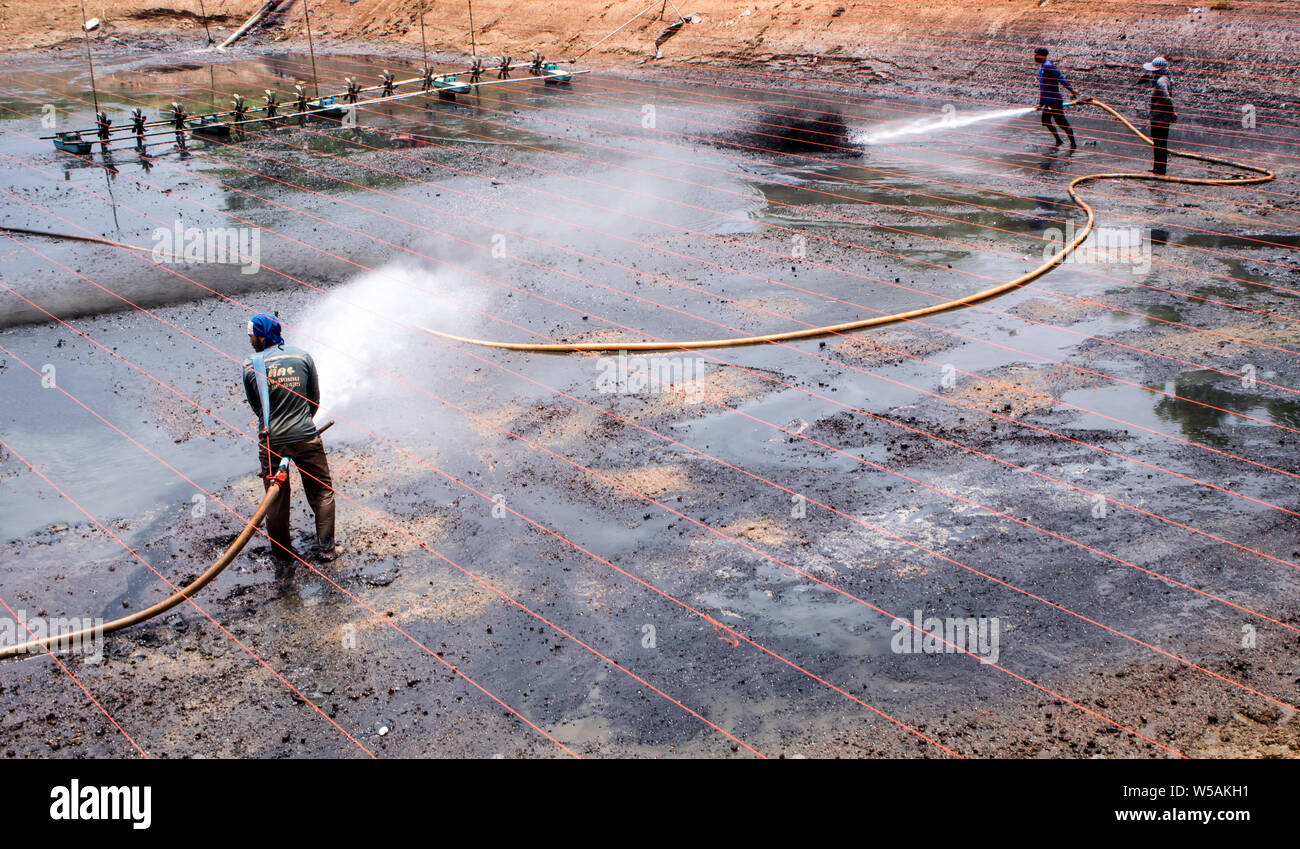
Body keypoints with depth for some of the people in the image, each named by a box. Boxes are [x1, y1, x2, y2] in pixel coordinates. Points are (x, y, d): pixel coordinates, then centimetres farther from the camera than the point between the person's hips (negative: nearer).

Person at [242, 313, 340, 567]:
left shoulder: (251, 366, -4)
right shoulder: (302, 357, 0)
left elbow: (255, 406, 7)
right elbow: (315, 400, 7)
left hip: (271, 441, 0)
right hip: (306, 438, 0)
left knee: (276, 499, 12)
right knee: (322, 492, 14)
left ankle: (282, 554, 23)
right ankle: (326, 548, 15)